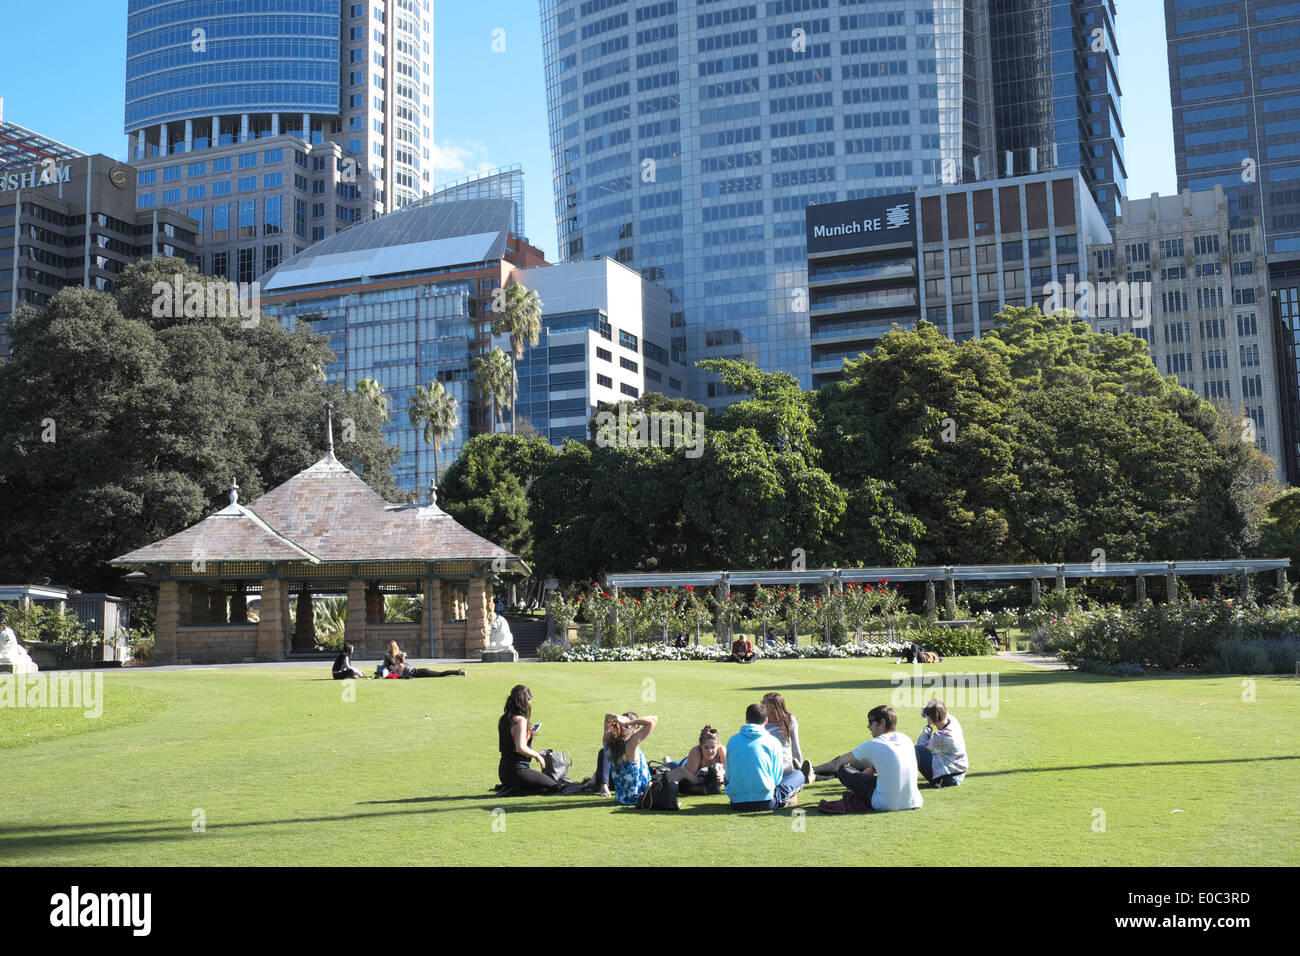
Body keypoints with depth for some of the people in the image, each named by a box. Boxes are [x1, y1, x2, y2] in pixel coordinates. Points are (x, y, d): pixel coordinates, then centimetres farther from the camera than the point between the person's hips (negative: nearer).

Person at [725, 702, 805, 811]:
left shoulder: (732, 741, 6)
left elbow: (729, 776, 11)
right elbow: (776, 779, 1)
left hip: (737, 804, 1)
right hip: (765, 803, -1)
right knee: (798, 775, 19)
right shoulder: (773, 742, -2)